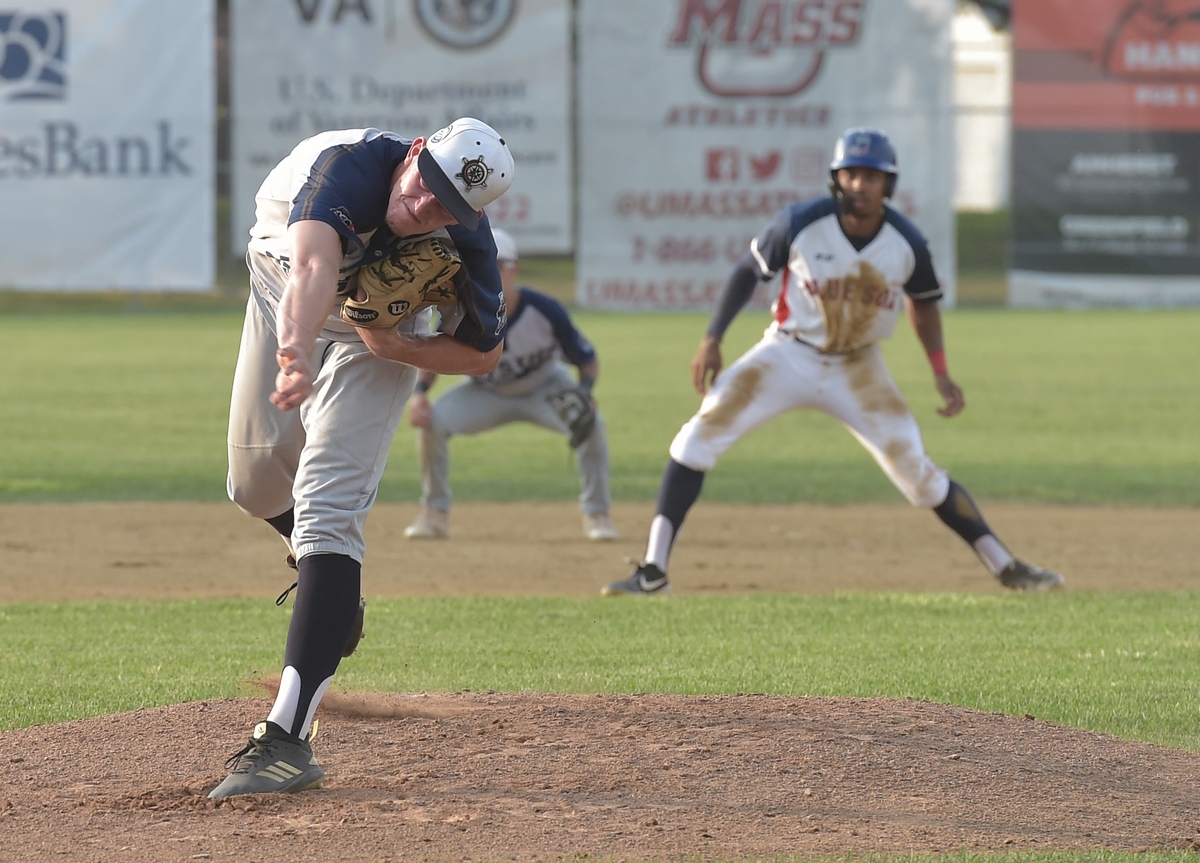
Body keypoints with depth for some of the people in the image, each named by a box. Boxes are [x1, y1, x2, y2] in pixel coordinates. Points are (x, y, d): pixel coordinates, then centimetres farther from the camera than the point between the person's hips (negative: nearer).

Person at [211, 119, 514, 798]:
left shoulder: (468, 246, -31)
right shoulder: (350, 164, -41)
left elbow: (484, 353, -13)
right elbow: (314, 264, -60)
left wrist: (398, 347, -31)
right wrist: (298, 349, -79)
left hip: (383, 329, -1)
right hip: (286, 292, 1)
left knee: (328, 507, -17)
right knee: (258, 482, 9)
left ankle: (288, 738, -26)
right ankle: (326, 578, 48)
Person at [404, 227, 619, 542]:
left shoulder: (545, 310, -31)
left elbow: (587, 359, -19)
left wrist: (583, 392, -40)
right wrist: (419, 394, -28)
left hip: (543, 386, -1)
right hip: (486, 393, 1)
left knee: (590, 424, -29)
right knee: (431, 421, -22)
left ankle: (596, 514, -8)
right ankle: (434, 513, -2)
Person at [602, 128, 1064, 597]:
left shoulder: (906, 243, -14)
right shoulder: (800, 223, -19)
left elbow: (923, 301, 7)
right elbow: (749, 270, -3)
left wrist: (941, 373, -1)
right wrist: (712, 340, -8)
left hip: (857, 370, 1)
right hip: (788, 357, -1)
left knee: (916, 471, -5)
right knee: (699, 436, -16)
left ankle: (1006, 568, 10)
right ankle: (653, 571, -13)